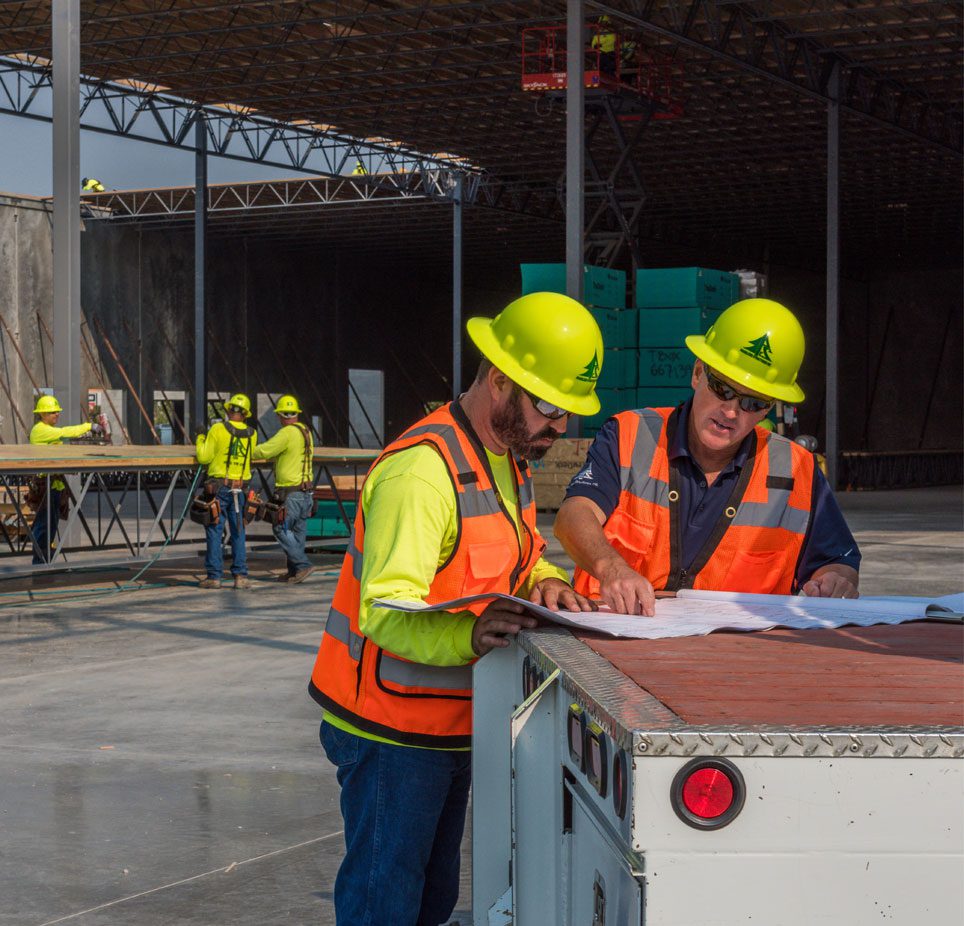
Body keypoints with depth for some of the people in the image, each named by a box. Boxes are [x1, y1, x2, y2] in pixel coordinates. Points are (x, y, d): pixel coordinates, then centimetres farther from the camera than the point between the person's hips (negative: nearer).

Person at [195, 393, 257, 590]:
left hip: (218, 487, -3)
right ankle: (241, 575, 6)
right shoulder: (252, 434, 1)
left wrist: (201, 438, 11)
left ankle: (214, 576, 2)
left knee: (214, 532, 3)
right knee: (238, 533, 9)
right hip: (240, 489, 3)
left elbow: (204, 458, -6)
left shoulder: (218, 429, -9)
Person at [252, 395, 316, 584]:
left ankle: (302, 565, -9)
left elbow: (264, 451, -15)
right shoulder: (306, 432, 12)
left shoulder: (287, 433, -14)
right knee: (298, 530, 11)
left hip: (291, 492, -8)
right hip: (306, 490, 8)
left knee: (281, 528, -2)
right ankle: (294, 571, 14)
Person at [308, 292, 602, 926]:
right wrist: (469, 635, -49)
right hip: (393, 731, -10)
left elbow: (518, 558, 20)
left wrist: (546, 582, -4)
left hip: (452, 725, 10)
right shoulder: (422, 469, -23)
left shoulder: (511, 459, 10)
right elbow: (386, 608, -30)